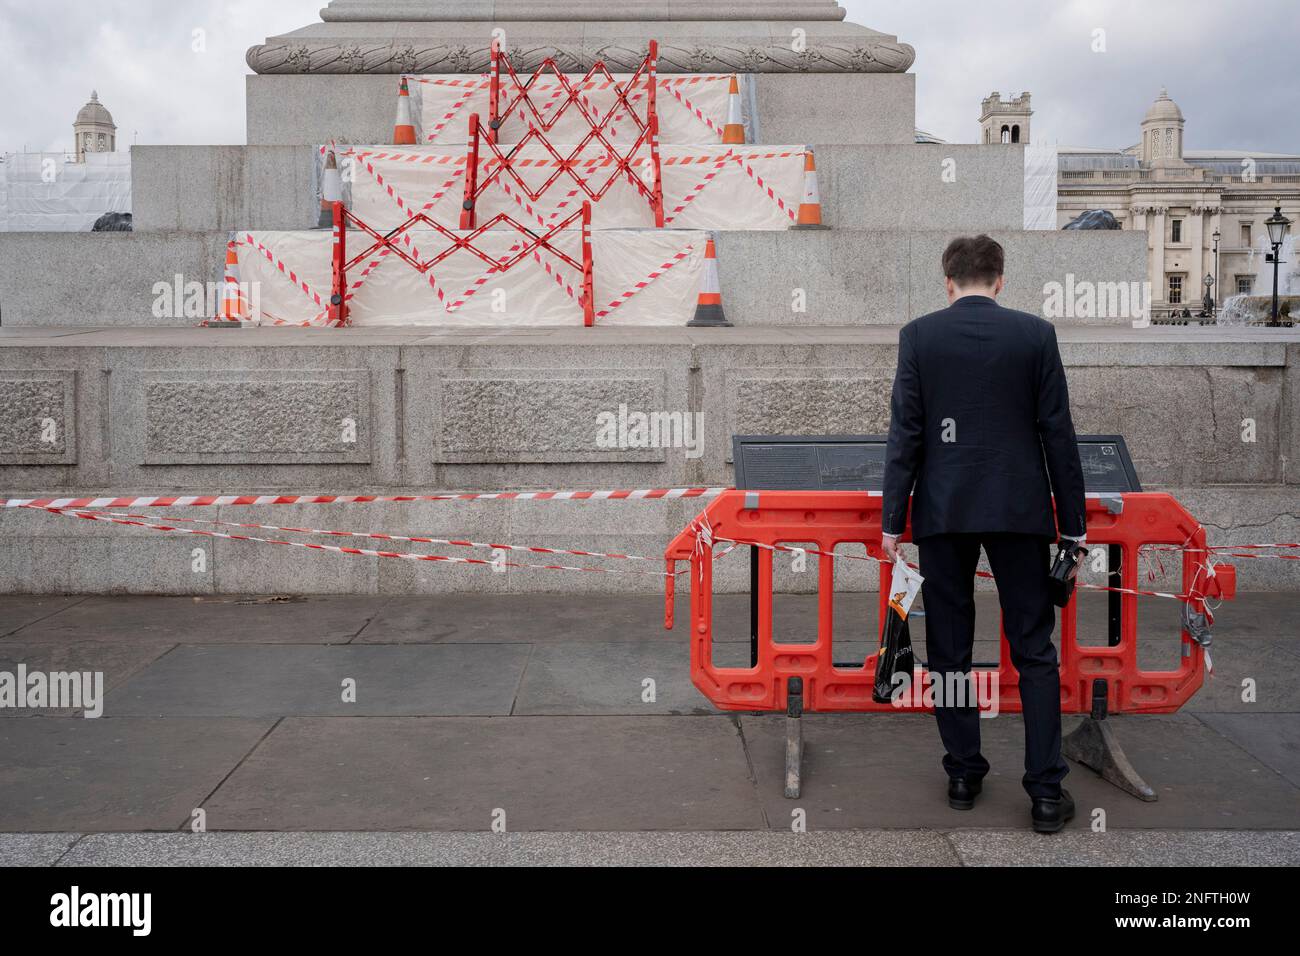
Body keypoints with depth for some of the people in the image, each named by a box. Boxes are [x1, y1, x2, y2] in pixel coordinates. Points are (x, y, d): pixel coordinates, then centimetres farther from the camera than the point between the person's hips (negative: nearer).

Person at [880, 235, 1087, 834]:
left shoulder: (918, 335, -1)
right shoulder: (1036, 333, 0)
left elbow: (905, 432, -4)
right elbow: (1058, 433, -1)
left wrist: (893, 520, 0)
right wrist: (1073, 521, 5)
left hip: (943, 512, 0)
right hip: (1018, 510, 0)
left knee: (949, 650, 11)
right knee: (1034, 653, 6)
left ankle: (964, 775, 18)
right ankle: (1046, 792, 4)